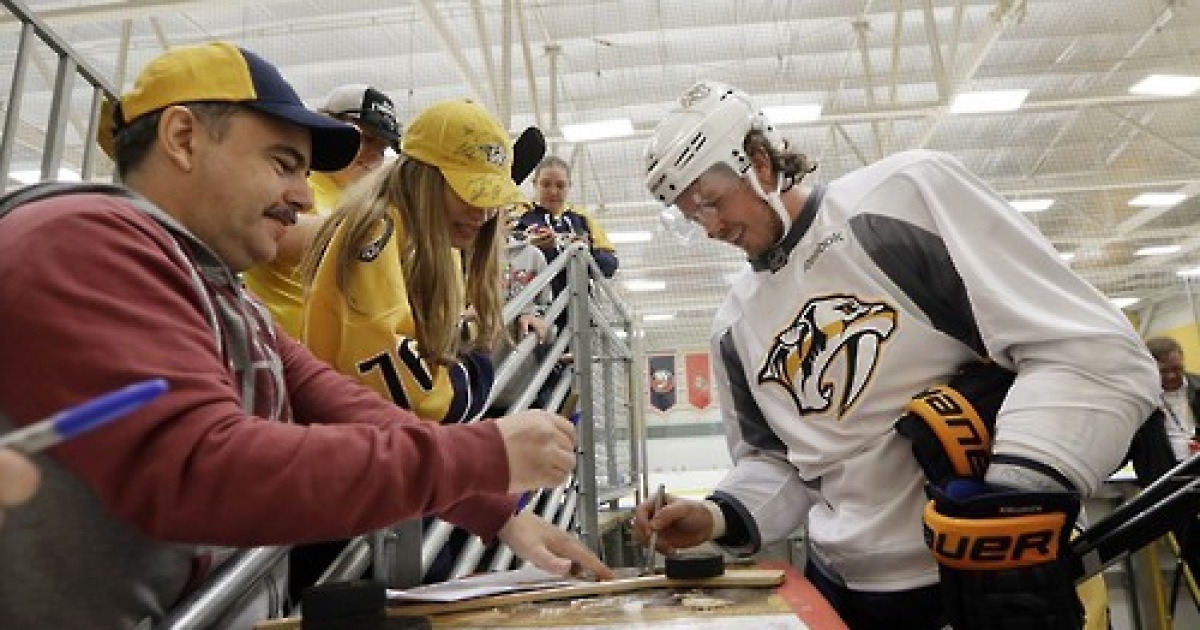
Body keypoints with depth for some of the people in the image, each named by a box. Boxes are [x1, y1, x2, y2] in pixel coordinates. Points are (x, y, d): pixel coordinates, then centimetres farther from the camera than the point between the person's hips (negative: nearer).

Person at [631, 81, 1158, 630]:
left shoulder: (908, 191, -11)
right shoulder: (734, 324, 6)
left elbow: (1102, 356, -15)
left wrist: (1016, 491, -25)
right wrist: (721, 517, -7)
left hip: (1000, 569, -5)